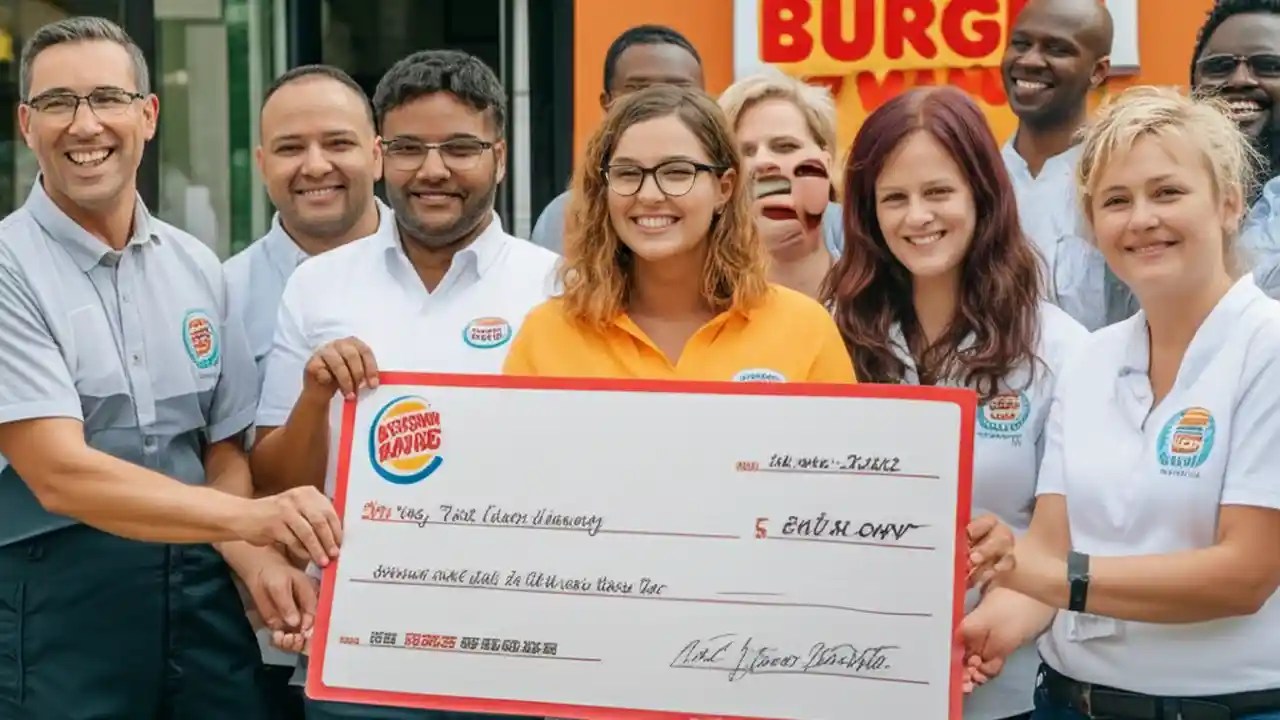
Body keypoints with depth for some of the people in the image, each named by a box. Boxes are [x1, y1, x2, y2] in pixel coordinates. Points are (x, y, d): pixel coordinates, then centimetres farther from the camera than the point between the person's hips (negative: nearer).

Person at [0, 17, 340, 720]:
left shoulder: (196, 267, 7)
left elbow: (224, 453, 10)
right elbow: (58, 473, -17)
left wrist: (261, 563, -9)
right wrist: (246, 517, -27)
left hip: (201, 591, 5)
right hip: (57, 607, -4)